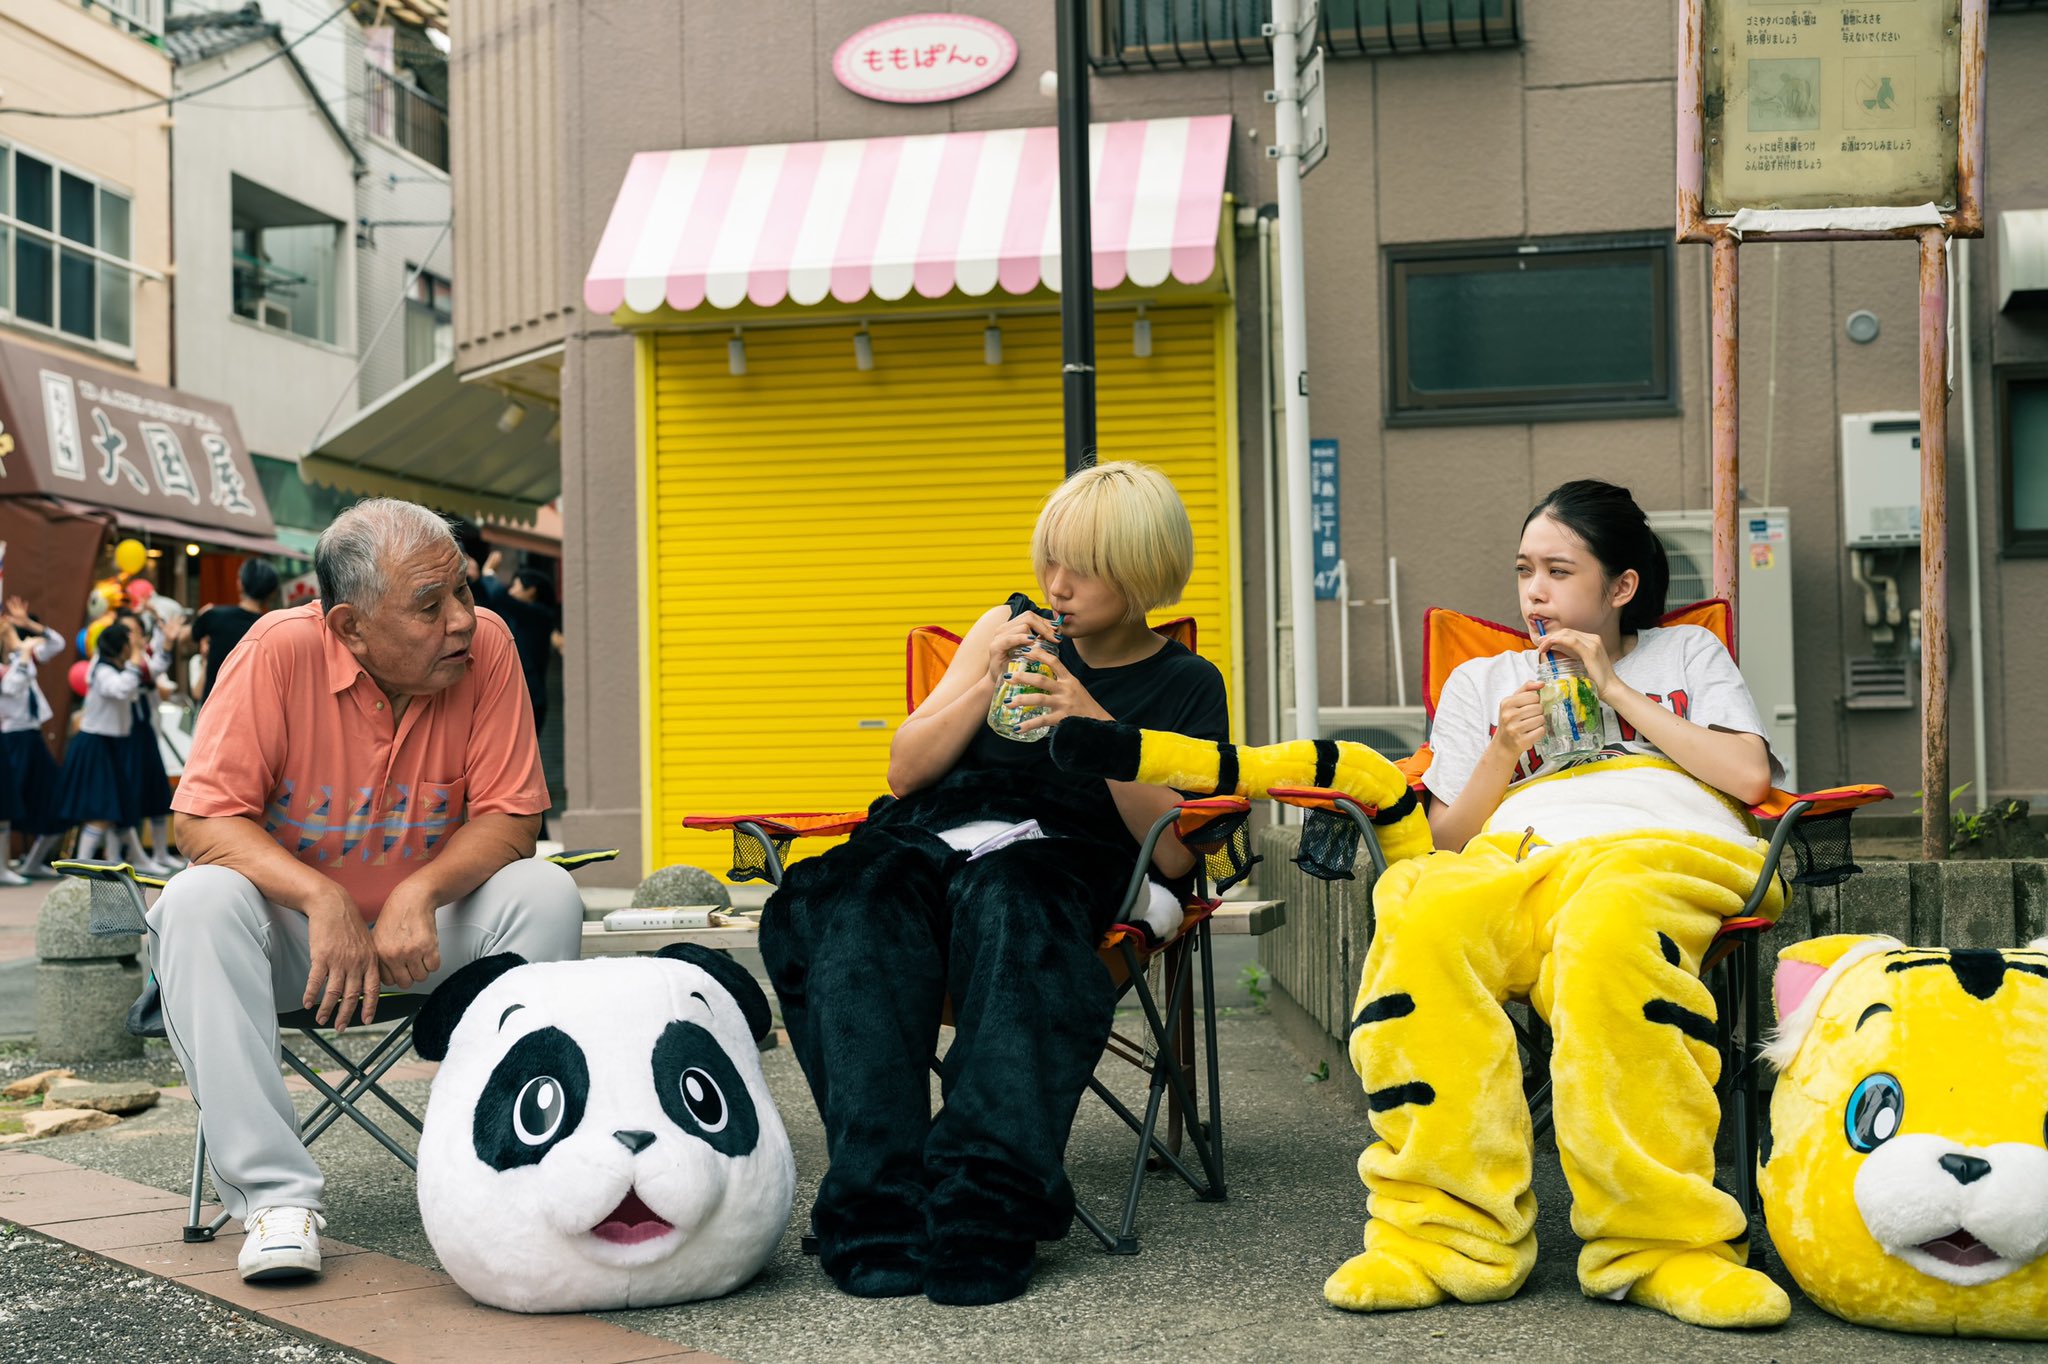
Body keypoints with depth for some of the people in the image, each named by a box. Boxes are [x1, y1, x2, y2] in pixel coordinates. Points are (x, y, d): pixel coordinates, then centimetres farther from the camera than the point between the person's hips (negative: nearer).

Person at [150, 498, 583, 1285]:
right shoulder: (279, 651, -19)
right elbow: (204, 820, -19)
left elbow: (510, 818, -13)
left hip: (427, 929, 1)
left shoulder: (486, 645, -14)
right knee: (199, 902, -31)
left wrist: (420, 895, -30)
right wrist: (324, 901, -32)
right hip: (294, 925, -1)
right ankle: (275, 1194, -29)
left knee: (547, 894, -25)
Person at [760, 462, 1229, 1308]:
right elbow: (904, 770, 18)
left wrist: (1098, 728, -9)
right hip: (926, 836, 3)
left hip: (1054, 859, -2)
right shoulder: (1012, 628, 20)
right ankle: (880, 1211, -41)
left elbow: (1174, 855, 1)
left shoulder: (1187, 686, 13)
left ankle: (985, 1212, -46)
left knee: (1006, 910, -40)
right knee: (850, 918, -33)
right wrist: (988, 684, 2)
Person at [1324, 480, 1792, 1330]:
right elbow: (1449, 836, 25)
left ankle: (1662, 1245, -39)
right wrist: (1504, 754, 7)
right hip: (1511, 856, 2)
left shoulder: (1688, 655, 32)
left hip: (1666, 846, -2)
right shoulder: (1481, 682, 34)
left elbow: (1750, 777, 13)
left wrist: (1615, 690, 11)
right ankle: (1445, 1236, -36)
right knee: (1419, 922, -38)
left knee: (1606, 927, -43)